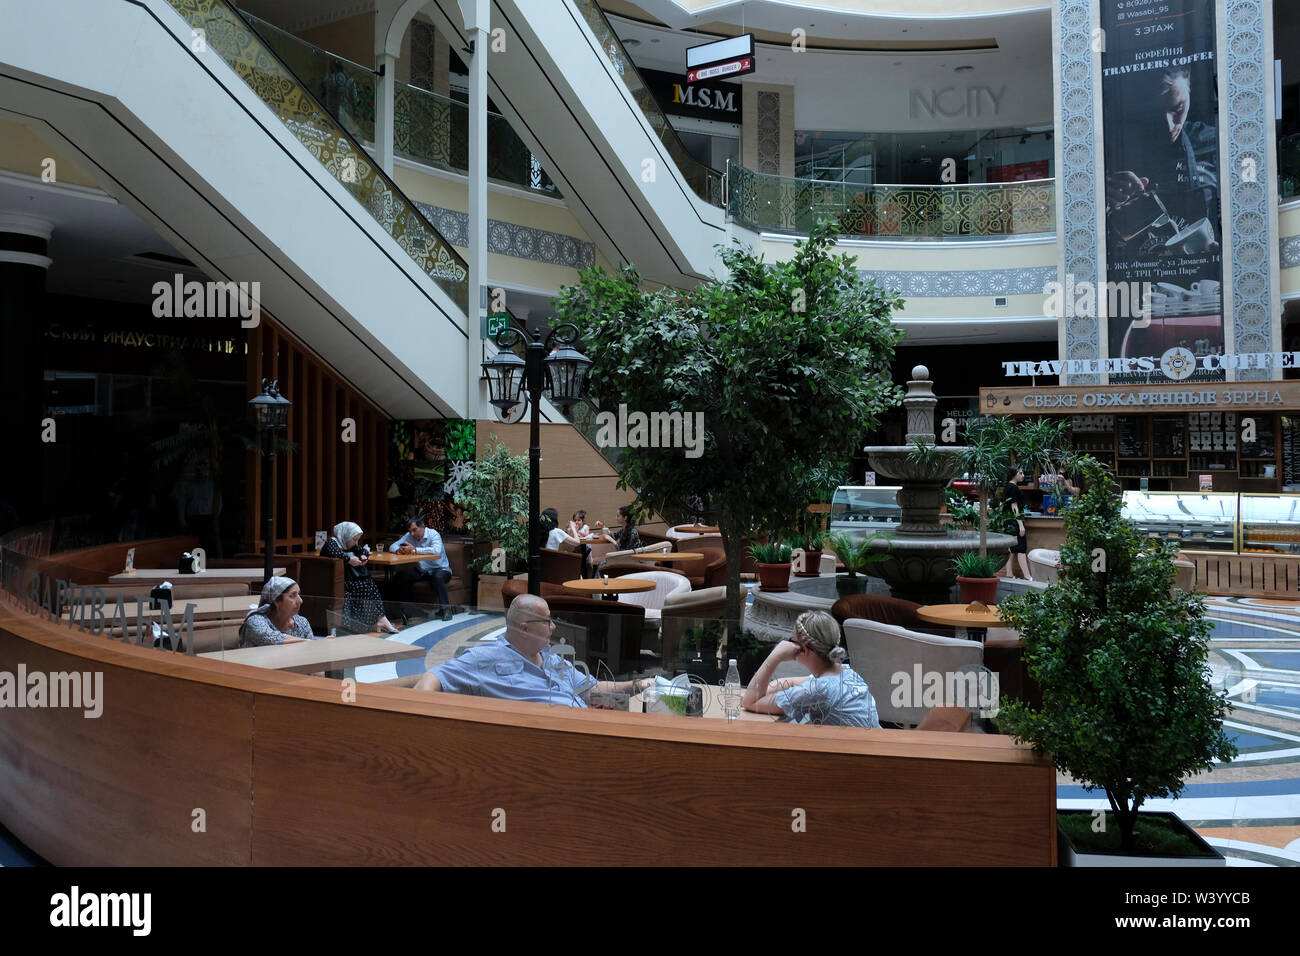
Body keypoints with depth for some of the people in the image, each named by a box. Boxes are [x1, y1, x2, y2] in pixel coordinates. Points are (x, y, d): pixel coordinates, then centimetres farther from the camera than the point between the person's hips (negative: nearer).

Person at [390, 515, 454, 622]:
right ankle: (403, 610, -5)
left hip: (440, 569, -5)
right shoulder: (409, 536, 0)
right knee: (401, 575, -15)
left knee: (438, 577, -37)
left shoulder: (433, 534, -18)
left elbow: (437, 550, -37)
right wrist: (399, 550, -24)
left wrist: (415, 550, -35)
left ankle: (445, 609, -24)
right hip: (421, 571, 5)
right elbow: (392, 546, 2)